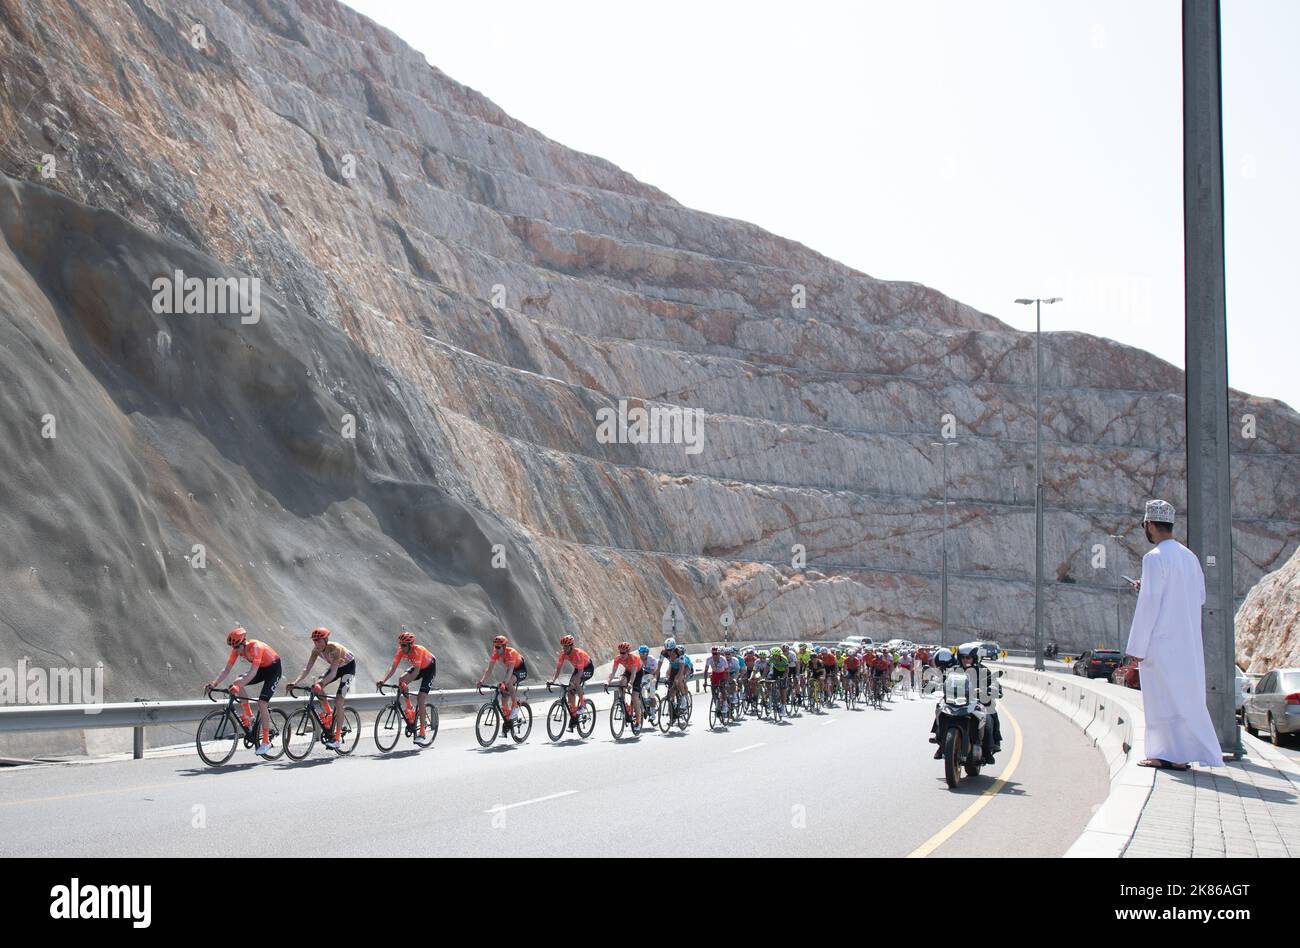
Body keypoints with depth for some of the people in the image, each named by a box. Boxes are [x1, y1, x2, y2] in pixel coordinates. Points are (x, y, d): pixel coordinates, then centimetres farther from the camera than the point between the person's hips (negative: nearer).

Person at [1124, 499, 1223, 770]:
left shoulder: (1155, 558, -14)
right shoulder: (1190, 556, 10)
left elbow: (1149, 605, -17)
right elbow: (1200, 597, 18)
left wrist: (1137, 647, -13)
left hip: (1161, 640, -8)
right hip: (1188, 642, 8)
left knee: (1166, 697, -2)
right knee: (1185, 694, 12)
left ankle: (1175, 756, -1)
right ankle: (1182, 753, 16)